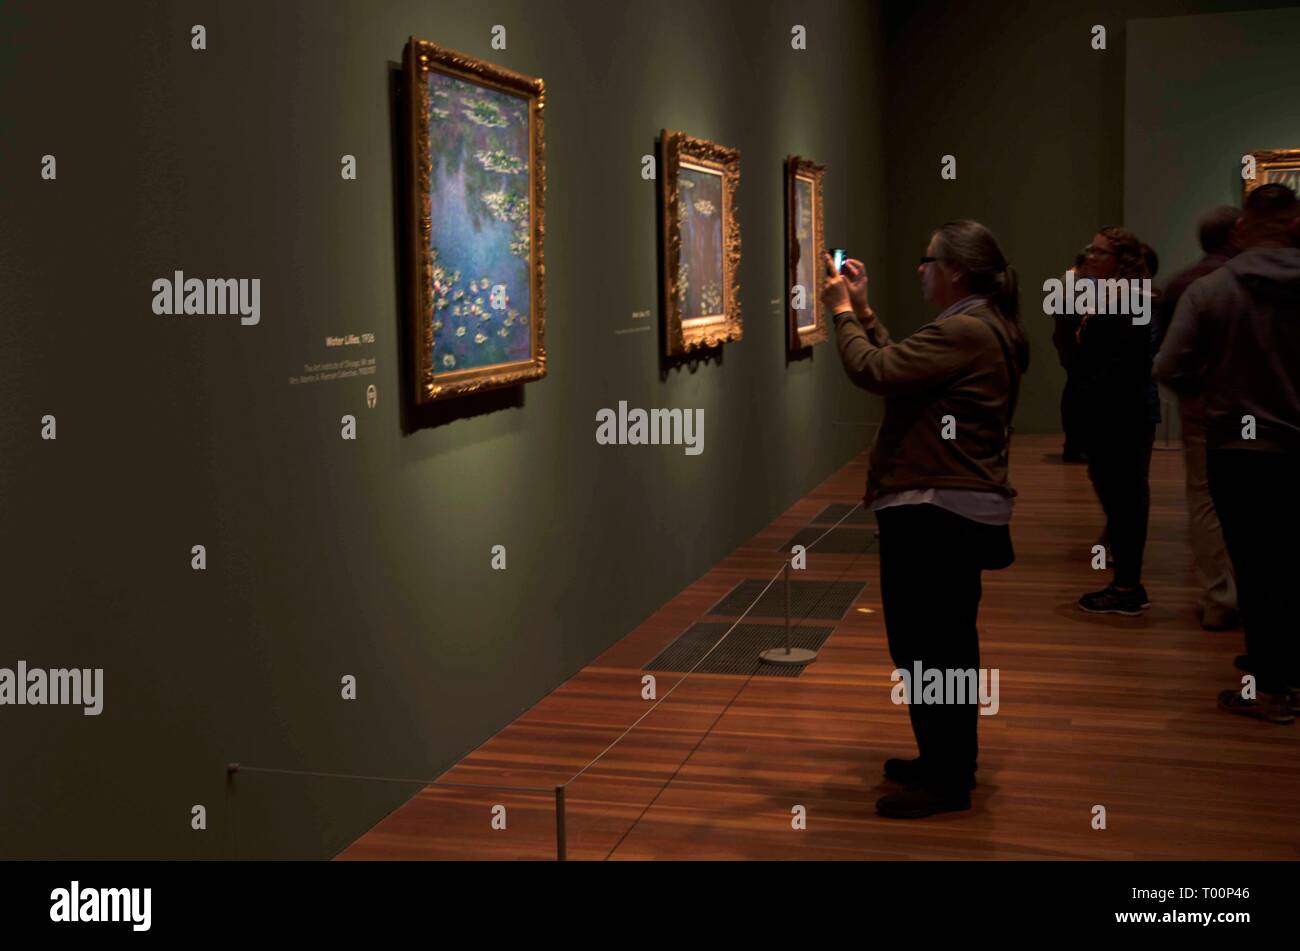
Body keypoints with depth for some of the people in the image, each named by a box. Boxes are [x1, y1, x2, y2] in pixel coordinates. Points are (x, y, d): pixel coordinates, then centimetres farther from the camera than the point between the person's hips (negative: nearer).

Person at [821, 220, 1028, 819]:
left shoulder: (963, 331, -21)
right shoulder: (986, 326, 13)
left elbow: (875, 371, -24)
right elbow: (902, 365, 16)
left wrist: (844, 311, -8)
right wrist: (863, 311, 15)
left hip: (936, 512, -11)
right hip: (960, 506, 11)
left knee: (924, 645, -2)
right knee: (947, 643, 20)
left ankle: (945, 781, 7)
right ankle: (949, 763, 34)